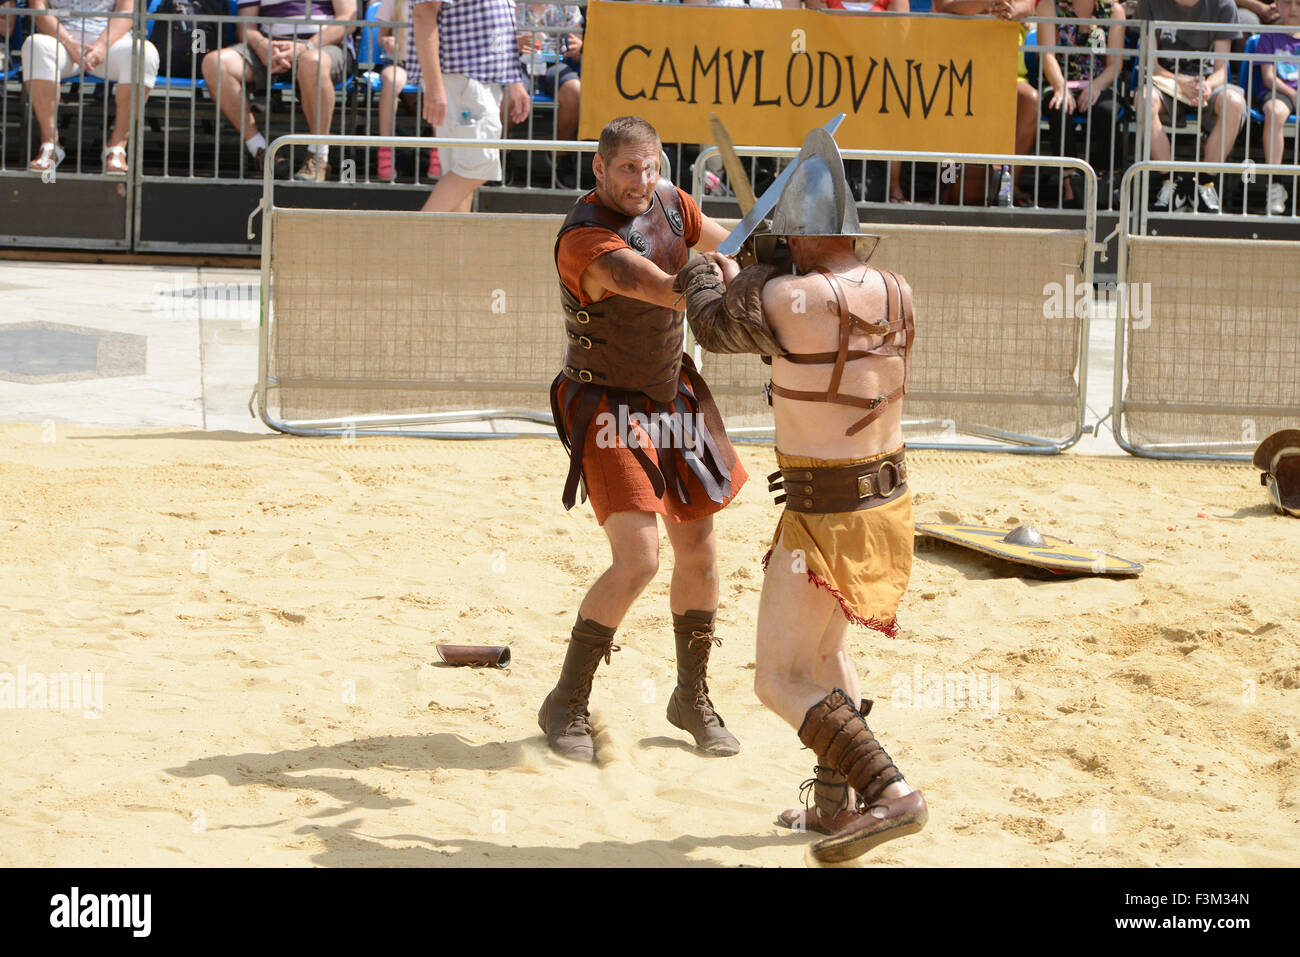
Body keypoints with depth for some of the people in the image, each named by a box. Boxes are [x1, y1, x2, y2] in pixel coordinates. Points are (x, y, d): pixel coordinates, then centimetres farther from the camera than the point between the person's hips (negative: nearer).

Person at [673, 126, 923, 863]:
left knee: (781, 680, -3)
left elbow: (713, 324, -3)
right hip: (890, 498, 8)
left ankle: (887, 794, -18)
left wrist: (703, 273, 21)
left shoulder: (784, 302, -23)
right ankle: (836, 804, 32)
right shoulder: (897, 296, -3)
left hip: (825, 519, -8)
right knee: (824, 645, 27)